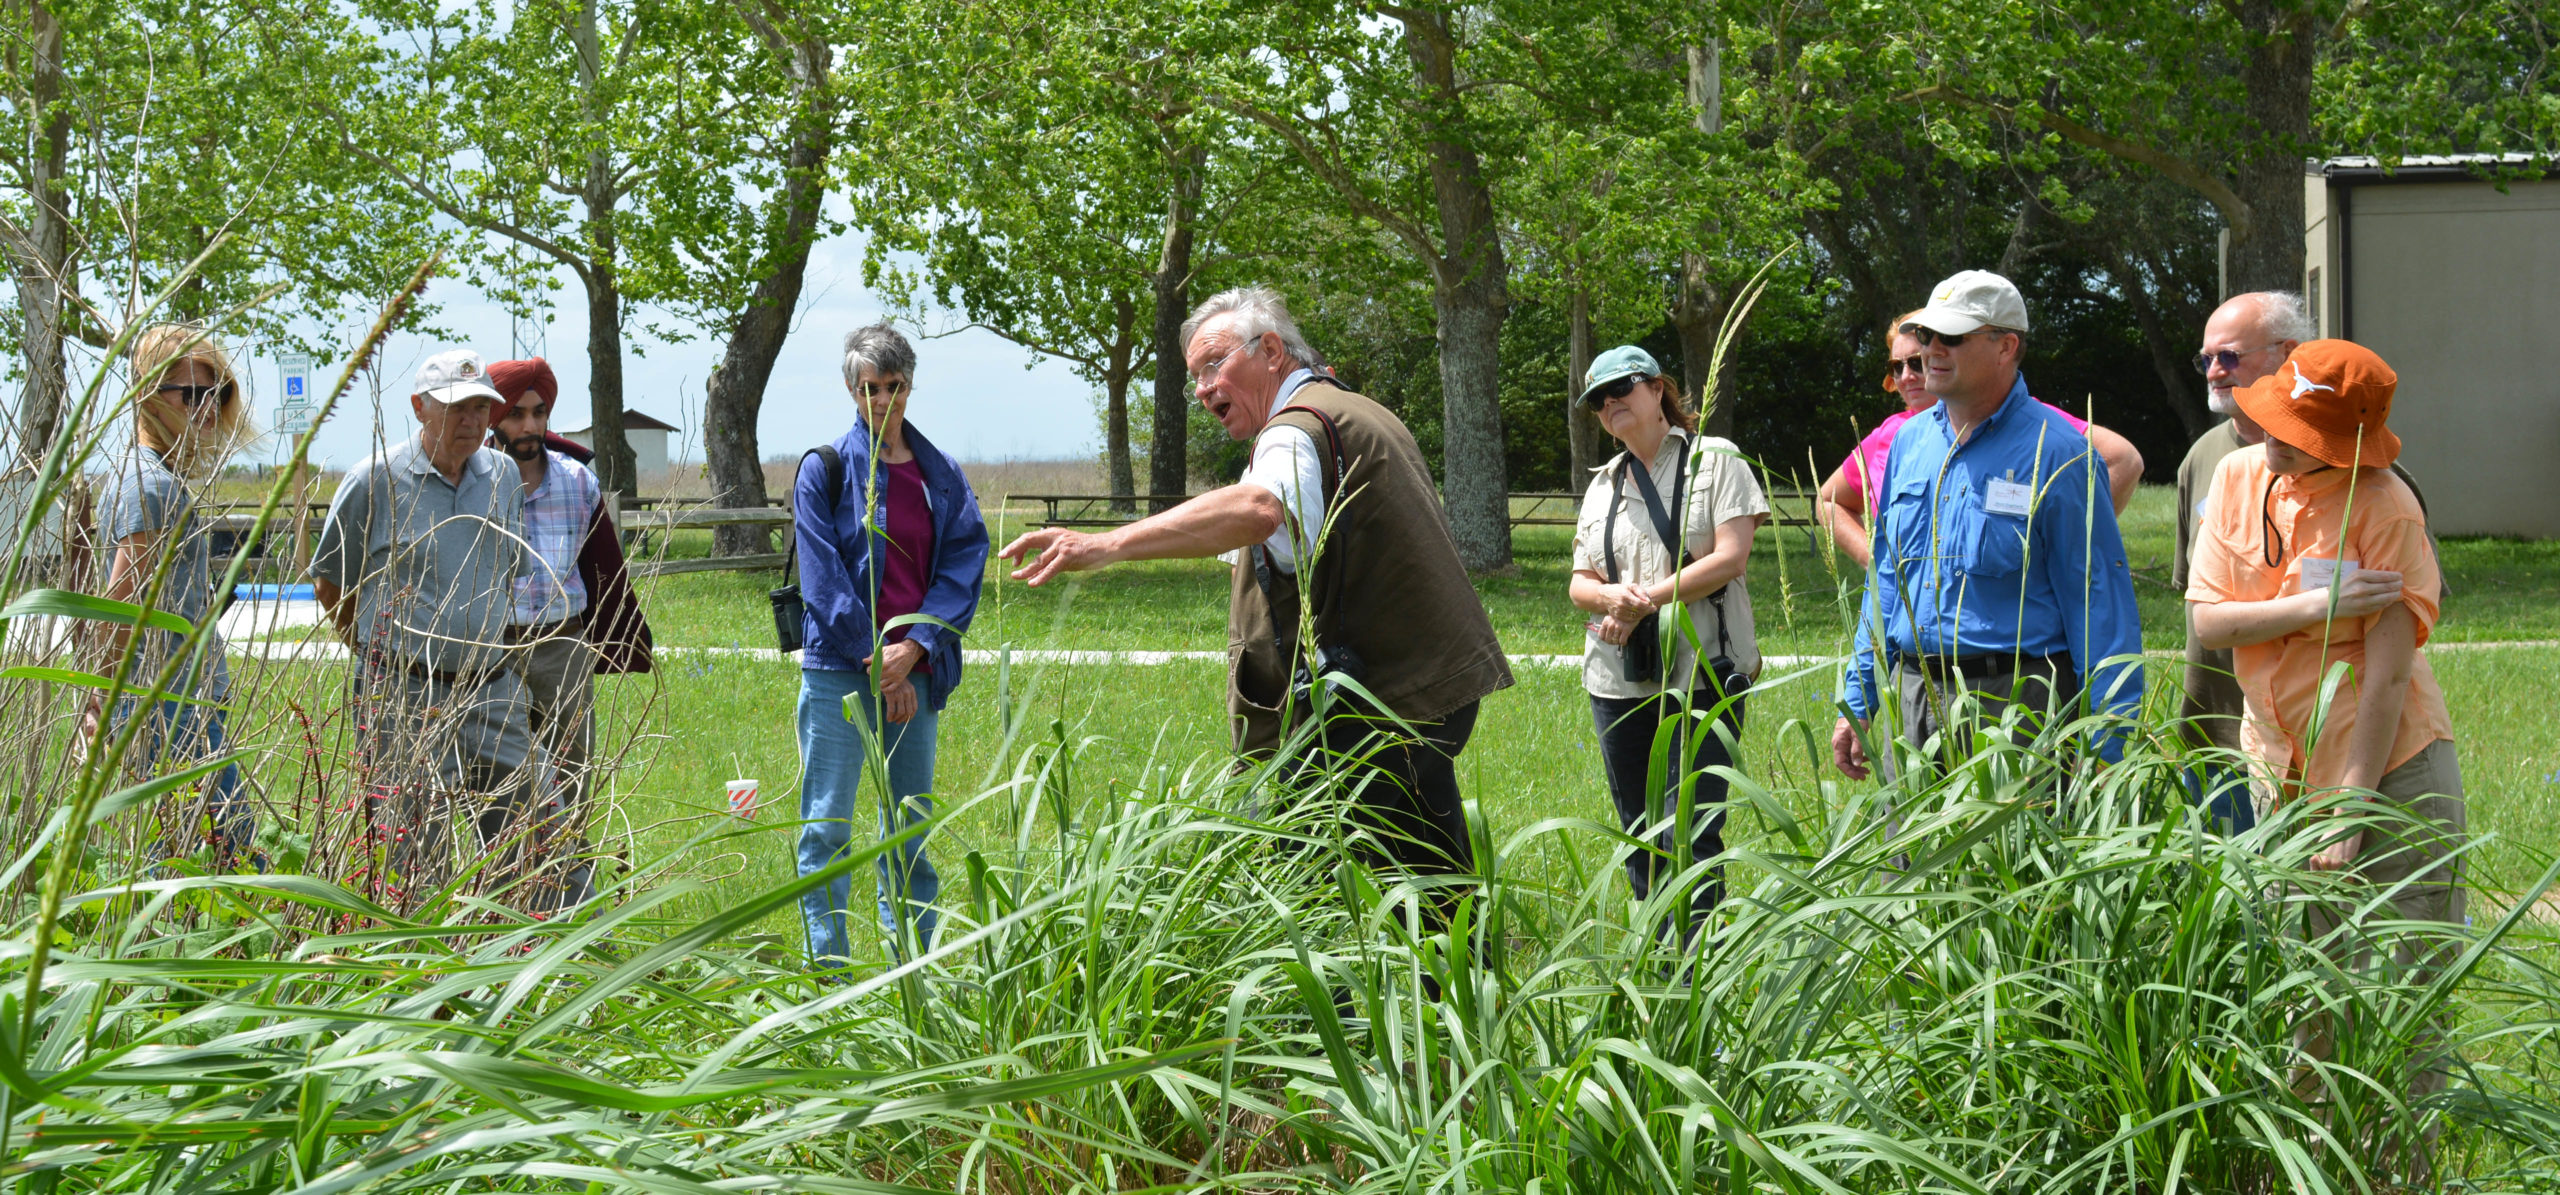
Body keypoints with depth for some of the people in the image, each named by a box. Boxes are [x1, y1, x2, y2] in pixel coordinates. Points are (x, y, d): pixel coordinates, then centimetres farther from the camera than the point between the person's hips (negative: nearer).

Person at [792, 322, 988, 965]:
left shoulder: (942, 475, 10)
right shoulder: (825, 469, 0)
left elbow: (965, 566, 3)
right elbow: (823, 576, -5)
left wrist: (915, 648, -10)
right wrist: (879, 658, -11)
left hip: (915, 671, 4)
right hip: (840, 671, -3)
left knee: (910, 829, 8)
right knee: (828, 827, -4)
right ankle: (829, 973, -1)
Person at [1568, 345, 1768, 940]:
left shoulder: (1715, 462, 2)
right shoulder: (1603, 484, 18)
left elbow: (1730, 559, -9)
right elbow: (1579, 583, 13)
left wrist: (1647, 600, -12)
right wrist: (1613, 596, -11)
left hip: (1702, 674, -6)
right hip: (1619, 683, 6)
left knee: (1688, 838, -12)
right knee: (1641, 840, 7)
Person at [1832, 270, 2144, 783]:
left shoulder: (2056, 453, -8)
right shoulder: (1910, 441, 12)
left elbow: (2097, 601, -9)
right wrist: (1857, 705, 16)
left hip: (2014, 703, -6)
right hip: (1913, 701, 6)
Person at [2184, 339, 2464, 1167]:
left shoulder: (2385, 509, -17)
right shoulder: (2239, 477, 0)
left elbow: (2389, 672, -17)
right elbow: (2206, 620, -5)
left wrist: (2351, 810, -17)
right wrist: (2314, 607, -20)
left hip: (2387, 768, -5)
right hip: (2281, 771, 5)